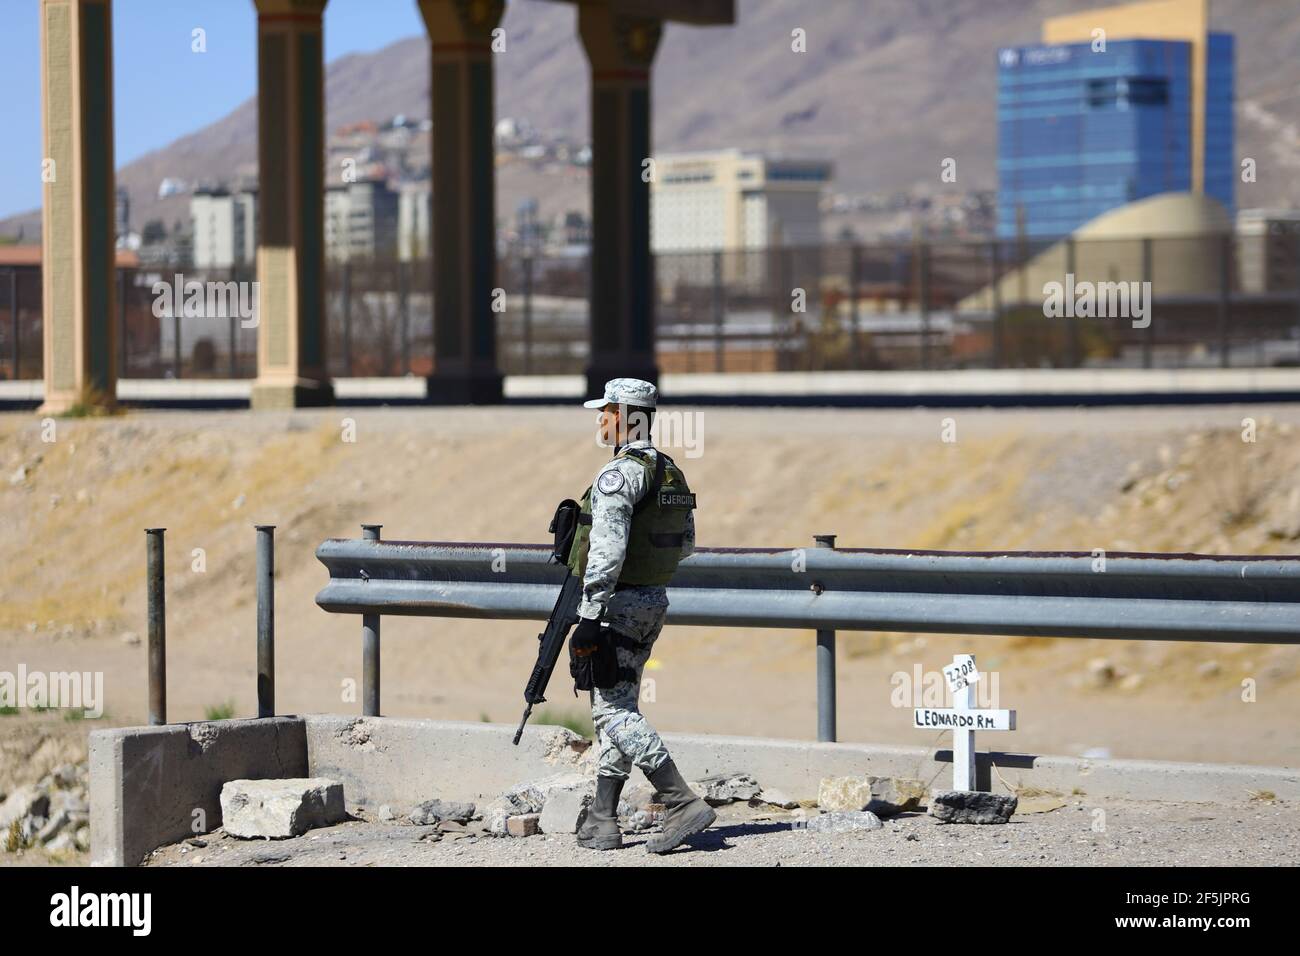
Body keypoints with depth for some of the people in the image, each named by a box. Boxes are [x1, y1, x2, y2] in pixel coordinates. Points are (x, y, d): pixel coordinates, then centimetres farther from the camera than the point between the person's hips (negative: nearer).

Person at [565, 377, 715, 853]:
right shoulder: (673, 474, 12)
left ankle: (683, 802, -17)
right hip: (655, 599, 9)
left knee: (613, 710, -8)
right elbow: (685, 543, 21)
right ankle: (602, 821, 13)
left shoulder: (619, 474, -17)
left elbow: (607, 551, -24)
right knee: (619, 706, 13)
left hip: (619, 600, -9)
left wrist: (589, 616, -24)